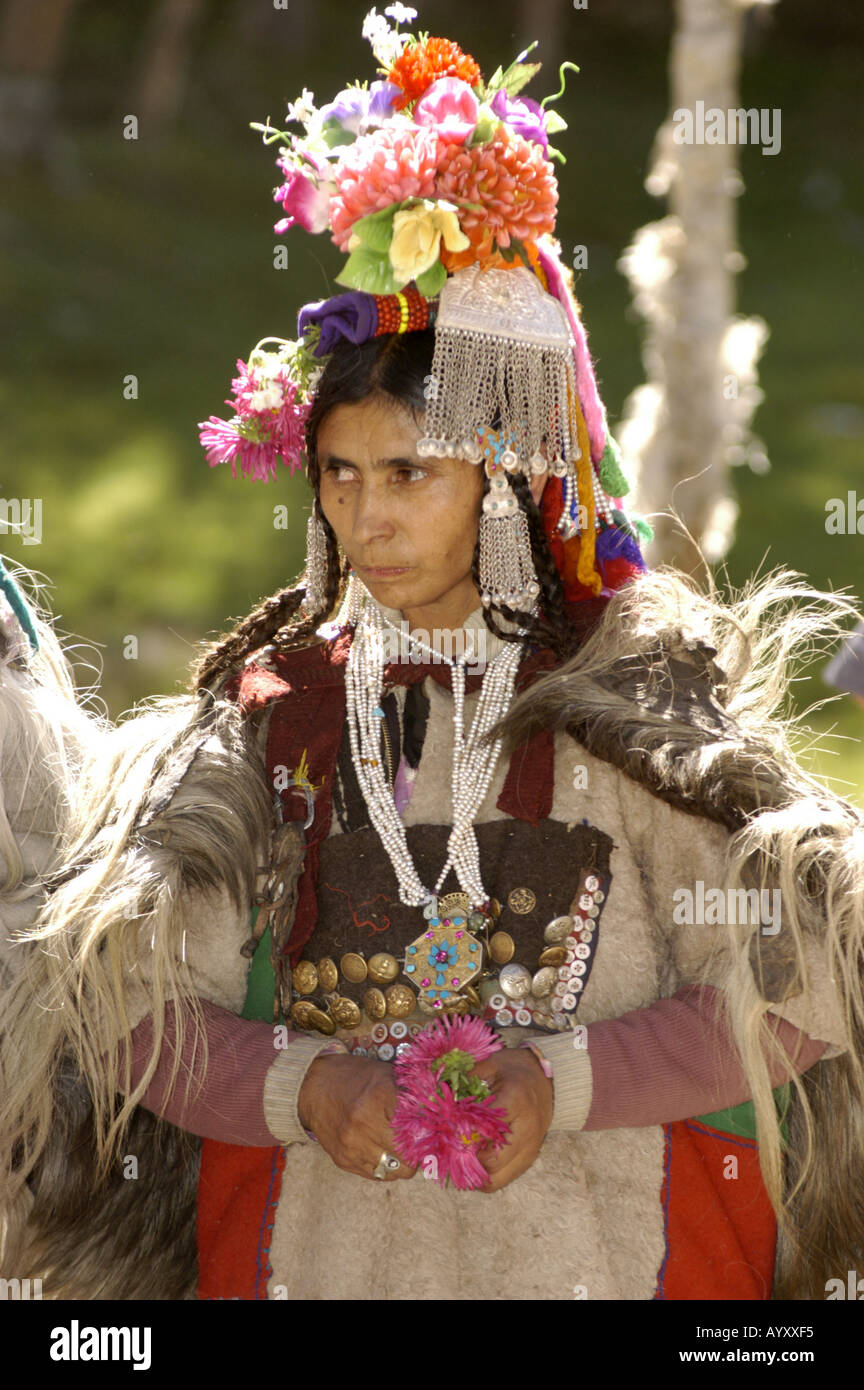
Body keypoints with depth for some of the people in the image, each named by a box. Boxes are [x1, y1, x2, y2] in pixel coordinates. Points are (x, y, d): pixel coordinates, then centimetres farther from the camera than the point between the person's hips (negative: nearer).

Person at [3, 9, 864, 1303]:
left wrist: (569, 1079, -16)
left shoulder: (645, 700, -1)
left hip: (612, 1238, -1)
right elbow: (139, 1011, 0)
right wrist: (303, 1088, -17)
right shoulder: (270, 709, 2)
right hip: (320, 1239, 1)